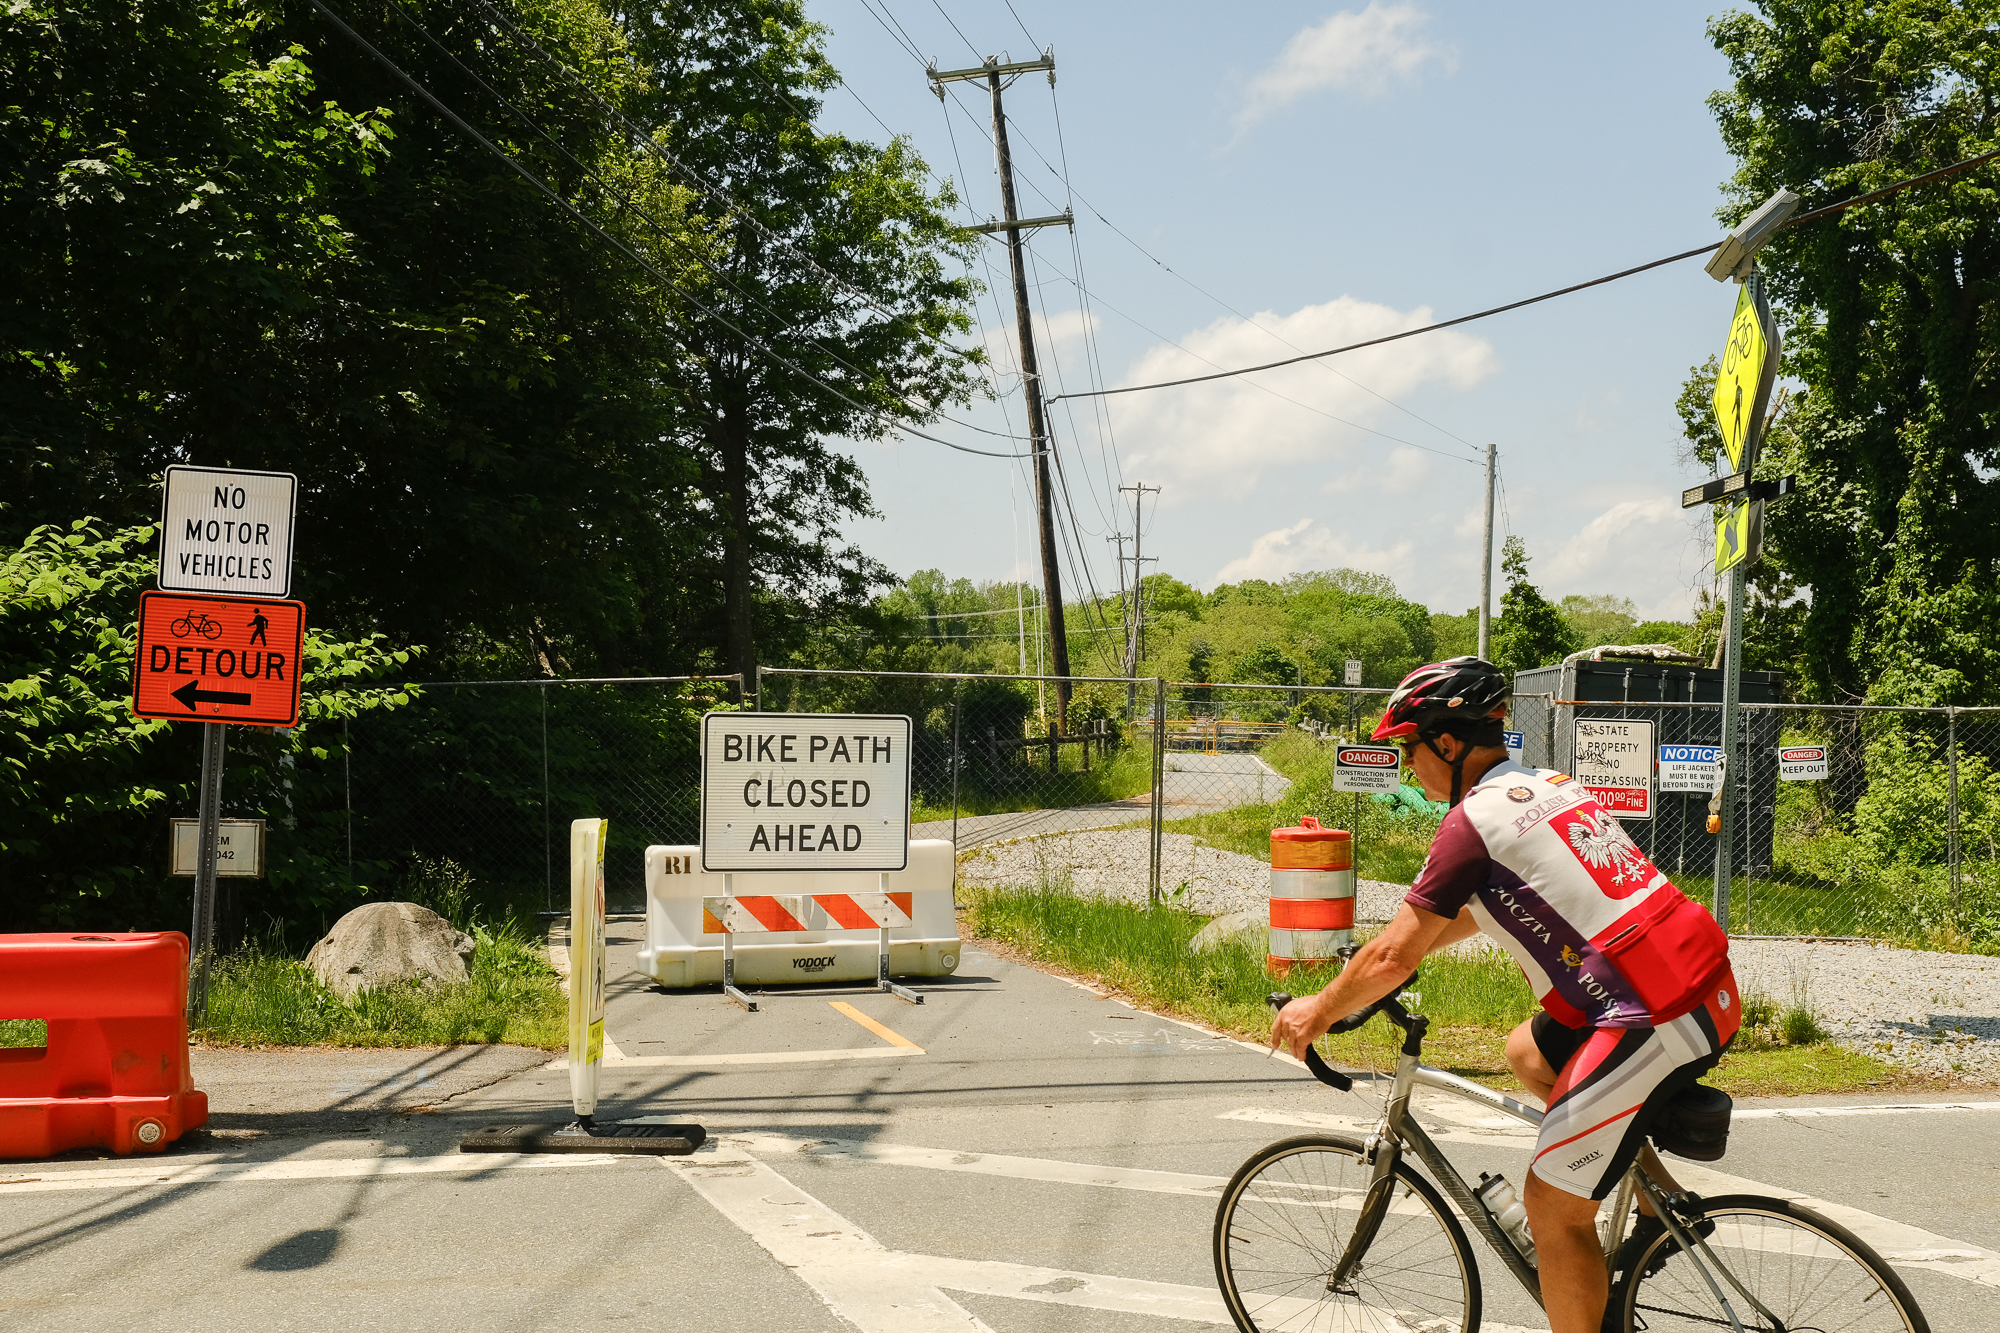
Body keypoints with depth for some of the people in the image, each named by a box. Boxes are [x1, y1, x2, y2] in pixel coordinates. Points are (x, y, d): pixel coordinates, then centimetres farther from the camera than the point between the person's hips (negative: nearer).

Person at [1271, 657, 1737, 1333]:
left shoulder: (1476, 818, -9)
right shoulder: (1552, 785, 17)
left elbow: (1395, 957, -7)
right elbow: (1482, 907, 32)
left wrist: (1318, 1011, 8)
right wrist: (1404, 945, 36)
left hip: (1656, 1022, -9)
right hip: (1711, 989, 9)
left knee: (1552, 1206, 0)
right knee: (1528, 1050, 29)